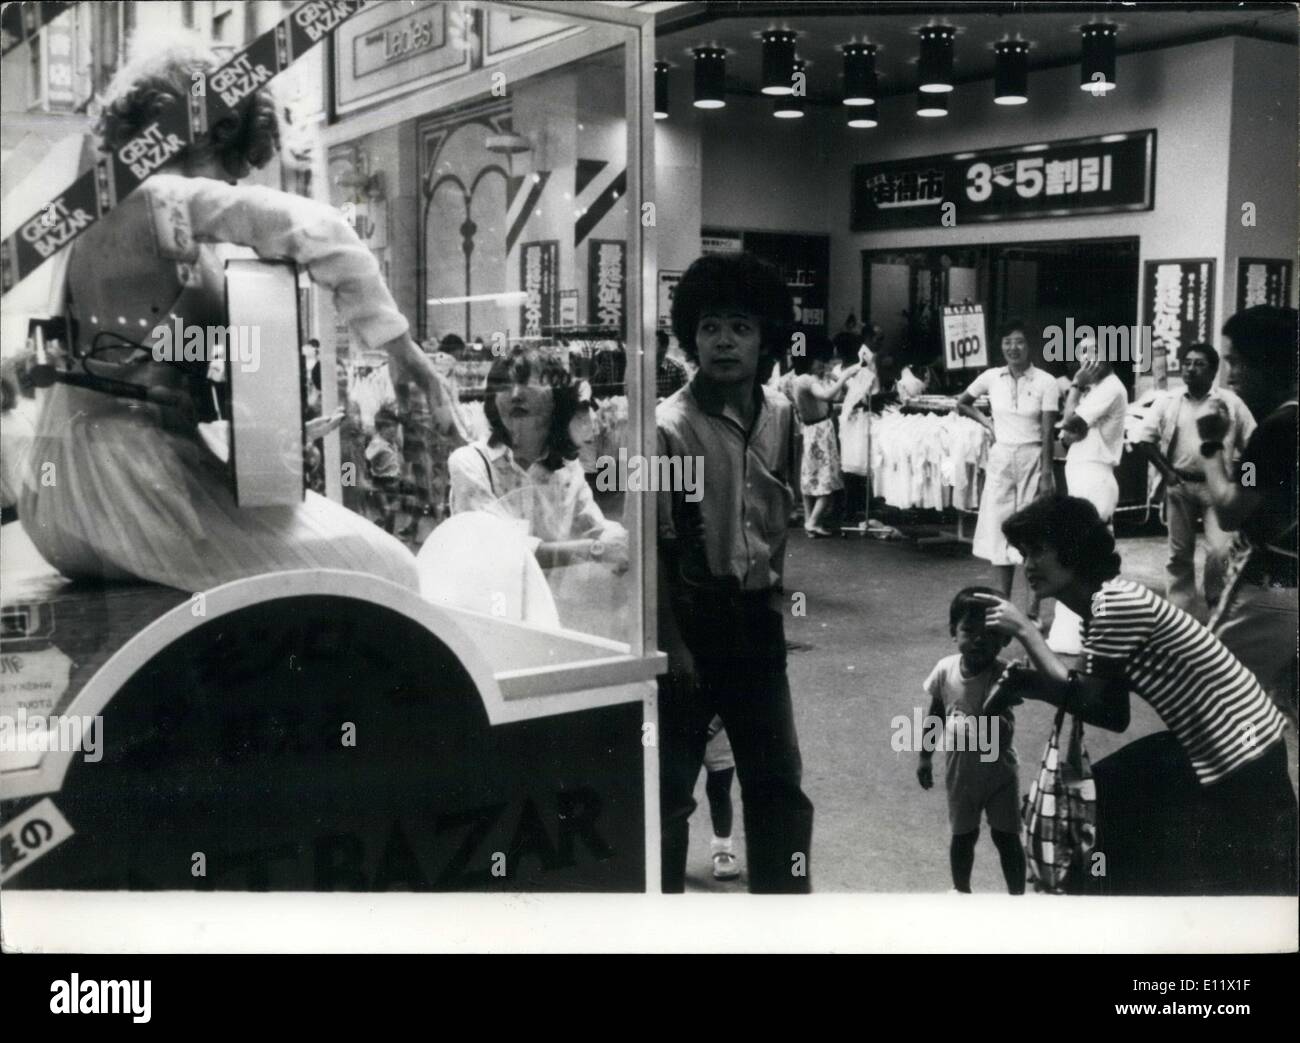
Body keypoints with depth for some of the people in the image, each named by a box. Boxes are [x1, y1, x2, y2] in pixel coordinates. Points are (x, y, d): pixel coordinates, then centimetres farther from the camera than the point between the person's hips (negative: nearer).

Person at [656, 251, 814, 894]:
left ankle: (785, 893, 27)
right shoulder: (668, 426, -15)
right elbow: (652, 548, -13)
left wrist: (772, 593, 12)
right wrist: (671, 641, -13)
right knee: (669, 783, 5)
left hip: (756, 617, 5)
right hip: (690, 617, -5)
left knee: (780, 782, 12)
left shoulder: (781, 416, 2)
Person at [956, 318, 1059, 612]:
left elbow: (1048, 433, -9)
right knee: (999, 530, 6)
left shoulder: (1045, 382, -7)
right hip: (1000, 459, 3)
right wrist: (987, 422, 3)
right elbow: (961, 403, 17)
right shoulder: (992, 378, 2)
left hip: (1032, 459, -3)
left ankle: (1033, 609, 8)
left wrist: (1046, 475, -13)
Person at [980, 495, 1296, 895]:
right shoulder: (1102, 611, 9)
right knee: (1113, 783, 13)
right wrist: (1031, 684, 1)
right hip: (1207, 748, 10)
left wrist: (1025, 631, -9)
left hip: (1244, 755, -10)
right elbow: (1114, 715, 8)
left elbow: (1084, 698, -14)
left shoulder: (1117, 602, -21)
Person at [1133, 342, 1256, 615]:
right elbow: (1145, 439, 3)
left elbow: (1252, 442, 3)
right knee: (1179, 552, 9)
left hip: (1217, 486, -2)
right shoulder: (1167, 401, 1)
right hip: (1179, 485, 2)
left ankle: (1218, 608, 8)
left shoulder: (1230, 401, -2)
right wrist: (1166, 471, -3)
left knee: (1220, 550, -12)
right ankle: (1178, 610, 20)